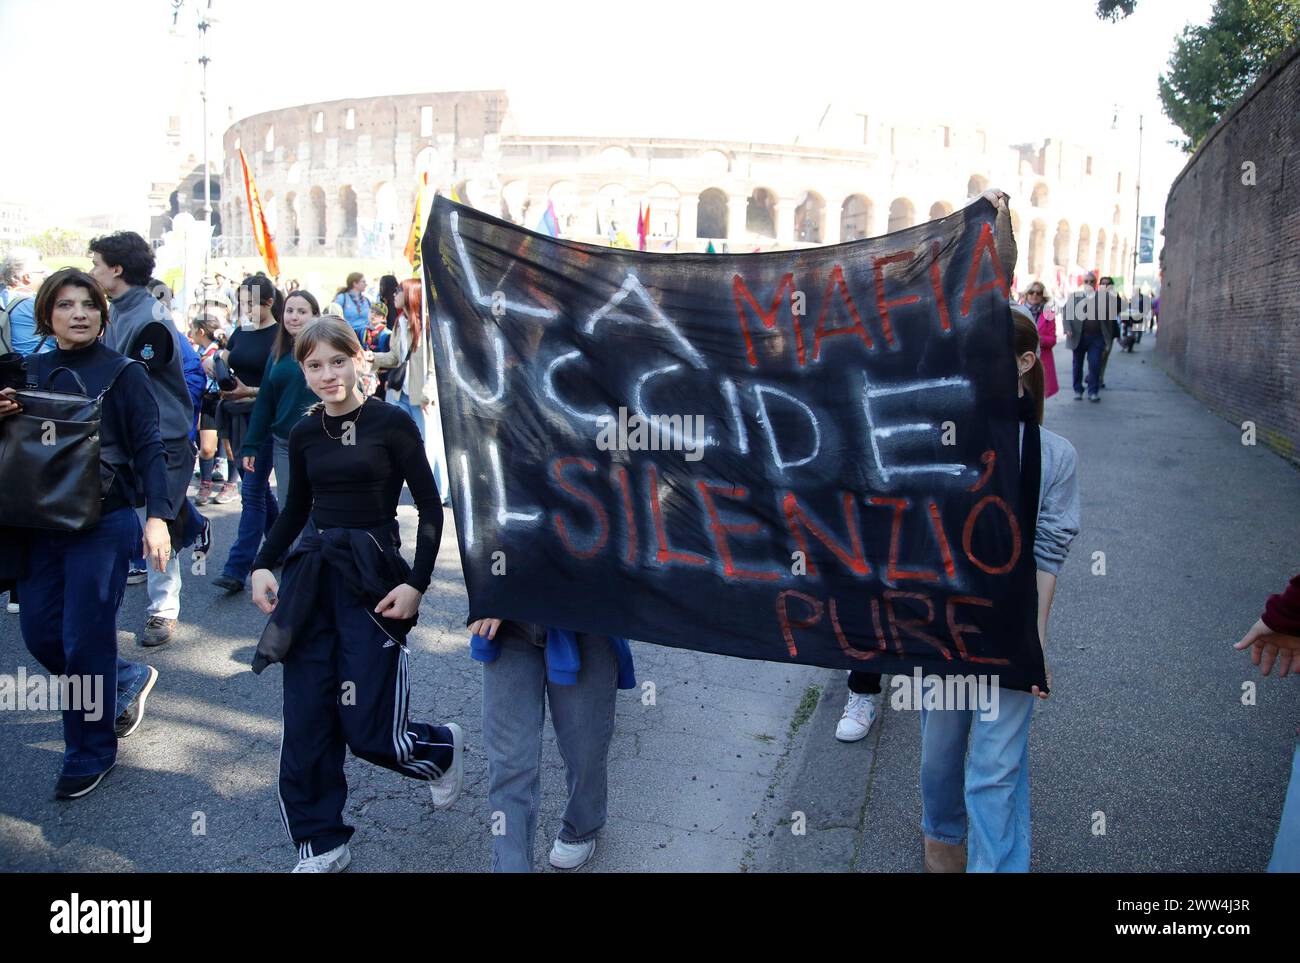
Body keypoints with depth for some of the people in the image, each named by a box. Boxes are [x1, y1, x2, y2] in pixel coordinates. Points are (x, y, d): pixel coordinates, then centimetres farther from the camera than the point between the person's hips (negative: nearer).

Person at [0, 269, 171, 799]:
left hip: (103, 523, -6)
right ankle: (127, 679, 35)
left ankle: (89, 754, 16)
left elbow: (149, 450, -12)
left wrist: (158, 516, -24)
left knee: (84, 639, -2)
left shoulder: (124, 373, -7)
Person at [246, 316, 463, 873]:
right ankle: (320, 844, 20)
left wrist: (417, 582, -14)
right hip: (312, 575, 5)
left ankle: (443, 748, 28)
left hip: (373, 576, -5)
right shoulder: (304, 434, 8)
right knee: (305, 725, 3)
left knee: (369, 732, -5)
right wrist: (263, 565, 7)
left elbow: (430, 507, -6)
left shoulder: (390, 423, -7)